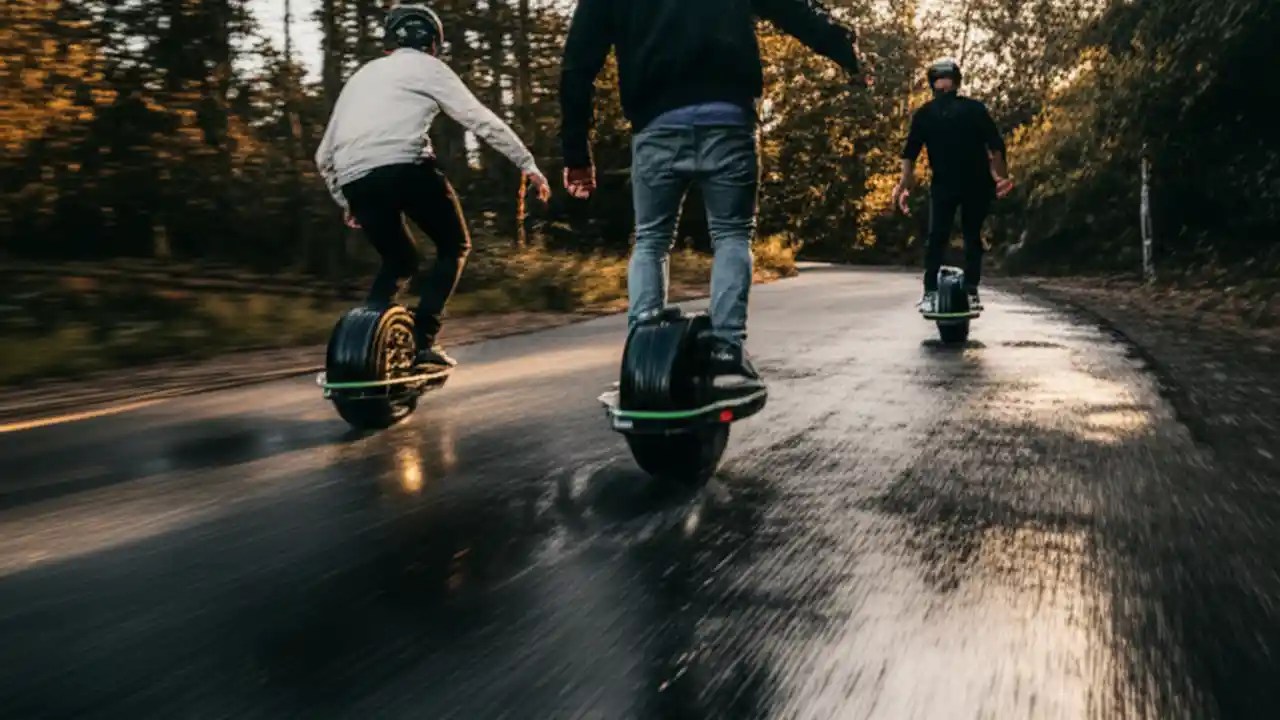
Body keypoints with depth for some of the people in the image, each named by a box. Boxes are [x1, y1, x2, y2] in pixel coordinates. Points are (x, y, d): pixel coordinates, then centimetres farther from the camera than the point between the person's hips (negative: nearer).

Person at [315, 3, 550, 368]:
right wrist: (528, 164, 12)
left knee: (399, 261, 26)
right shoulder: (426, 66, 17)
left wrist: (345, 202, 41)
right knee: (454, 246, 15)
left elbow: (323, 155, 31)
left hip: (354, 180, 5)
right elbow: (482, 121, 8)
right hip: (404, 166, -5)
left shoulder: (362, 75, 33)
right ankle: (423, 340, 1)